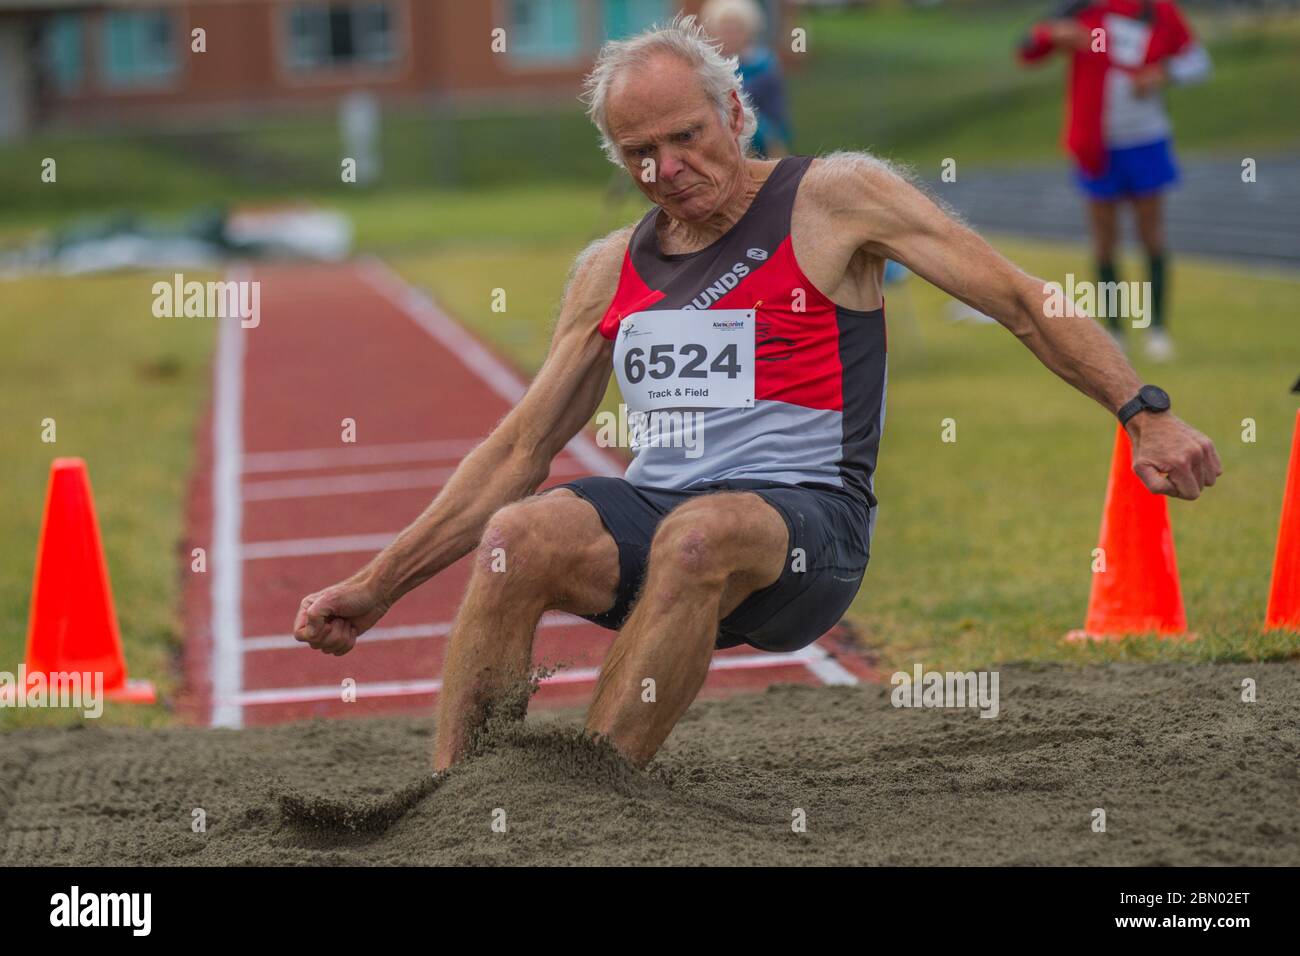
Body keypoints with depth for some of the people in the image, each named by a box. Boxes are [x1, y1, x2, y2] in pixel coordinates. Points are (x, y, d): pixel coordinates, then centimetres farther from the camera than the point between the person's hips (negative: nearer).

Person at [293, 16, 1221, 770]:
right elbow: (521, 449, 20)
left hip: (809, 526, -4)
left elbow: (1022, 302, 2)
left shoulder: (834, 198, 3)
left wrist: (1145, 413, -12)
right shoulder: (612, 269, 17)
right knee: (518, 535, -28)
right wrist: (377, 587, 15)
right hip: (651, 514, 4)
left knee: (699, 535, -39)